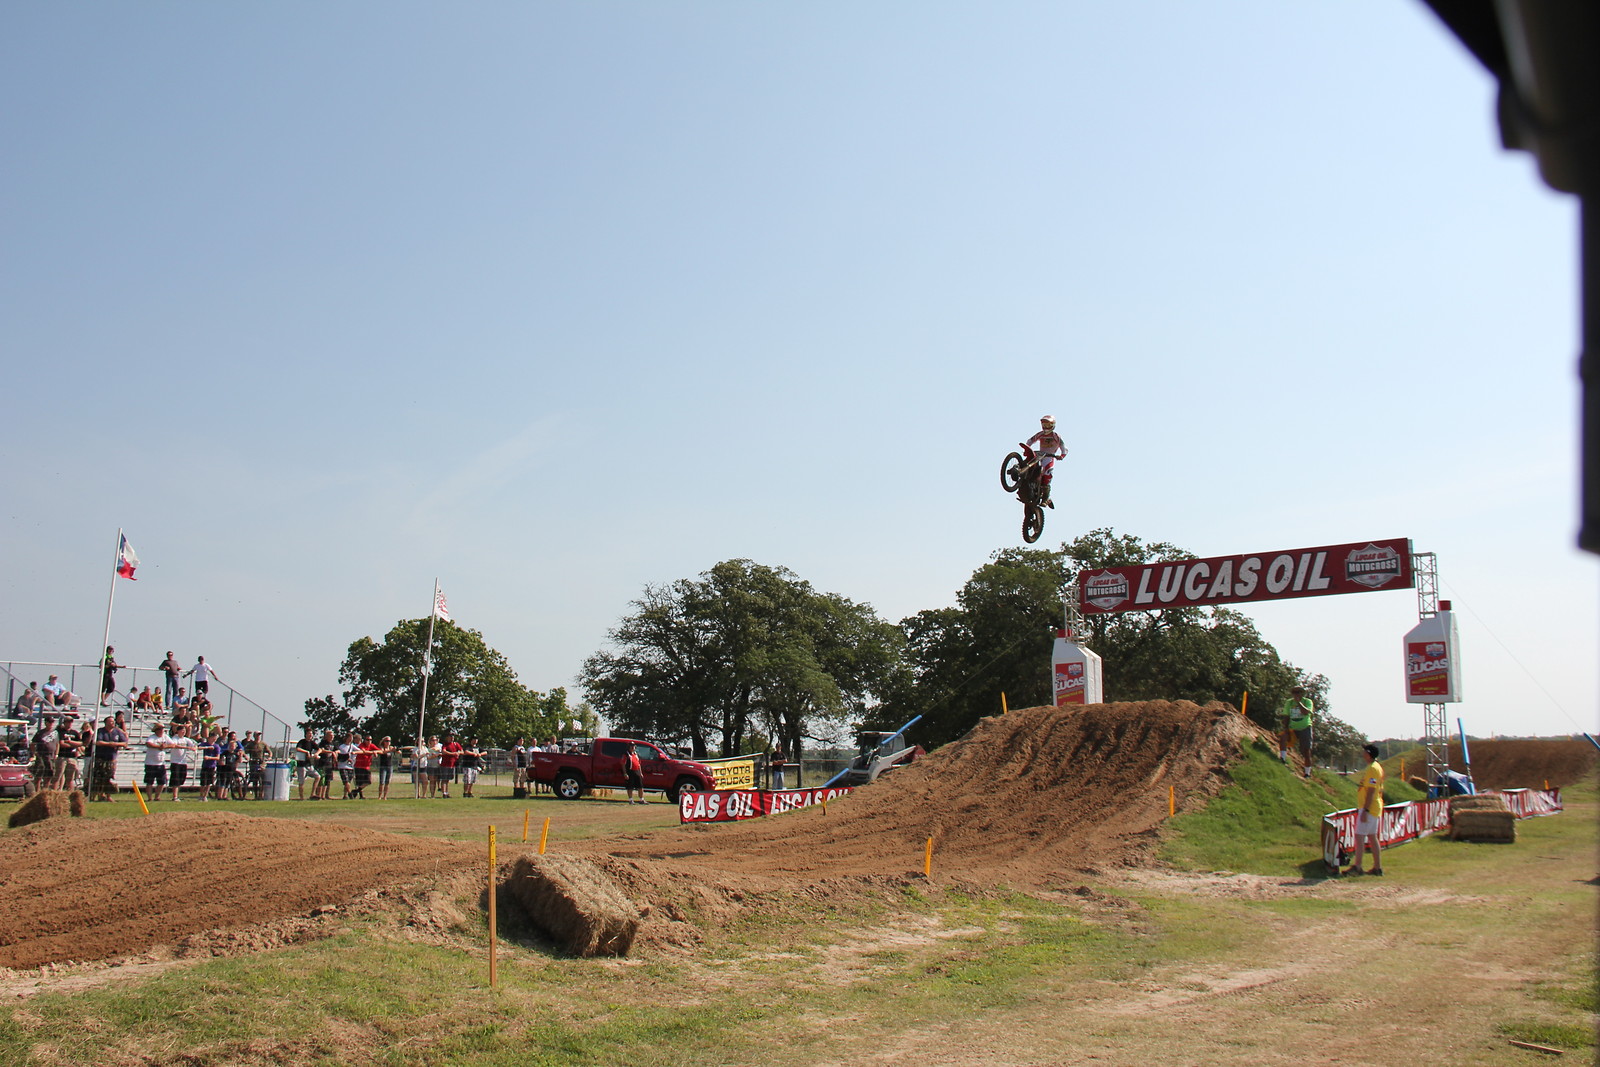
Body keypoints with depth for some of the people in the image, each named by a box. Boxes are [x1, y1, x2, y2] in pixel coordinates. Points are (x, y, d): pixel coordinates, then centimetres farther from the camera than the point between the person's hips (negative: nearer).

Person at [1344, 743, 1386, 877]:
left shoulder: (1372, 769, -16)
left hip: (1368, 808, -10)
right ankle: (1377, 867, 15)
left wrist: (1365, 810, -24)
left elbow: (1371, 791, -22)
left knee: (1359, 836, -10)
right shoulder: (1378, 767, 15)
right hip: (1375, 808, 10)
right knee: (1372, 837, 13)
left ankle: (1357, 867, -12)